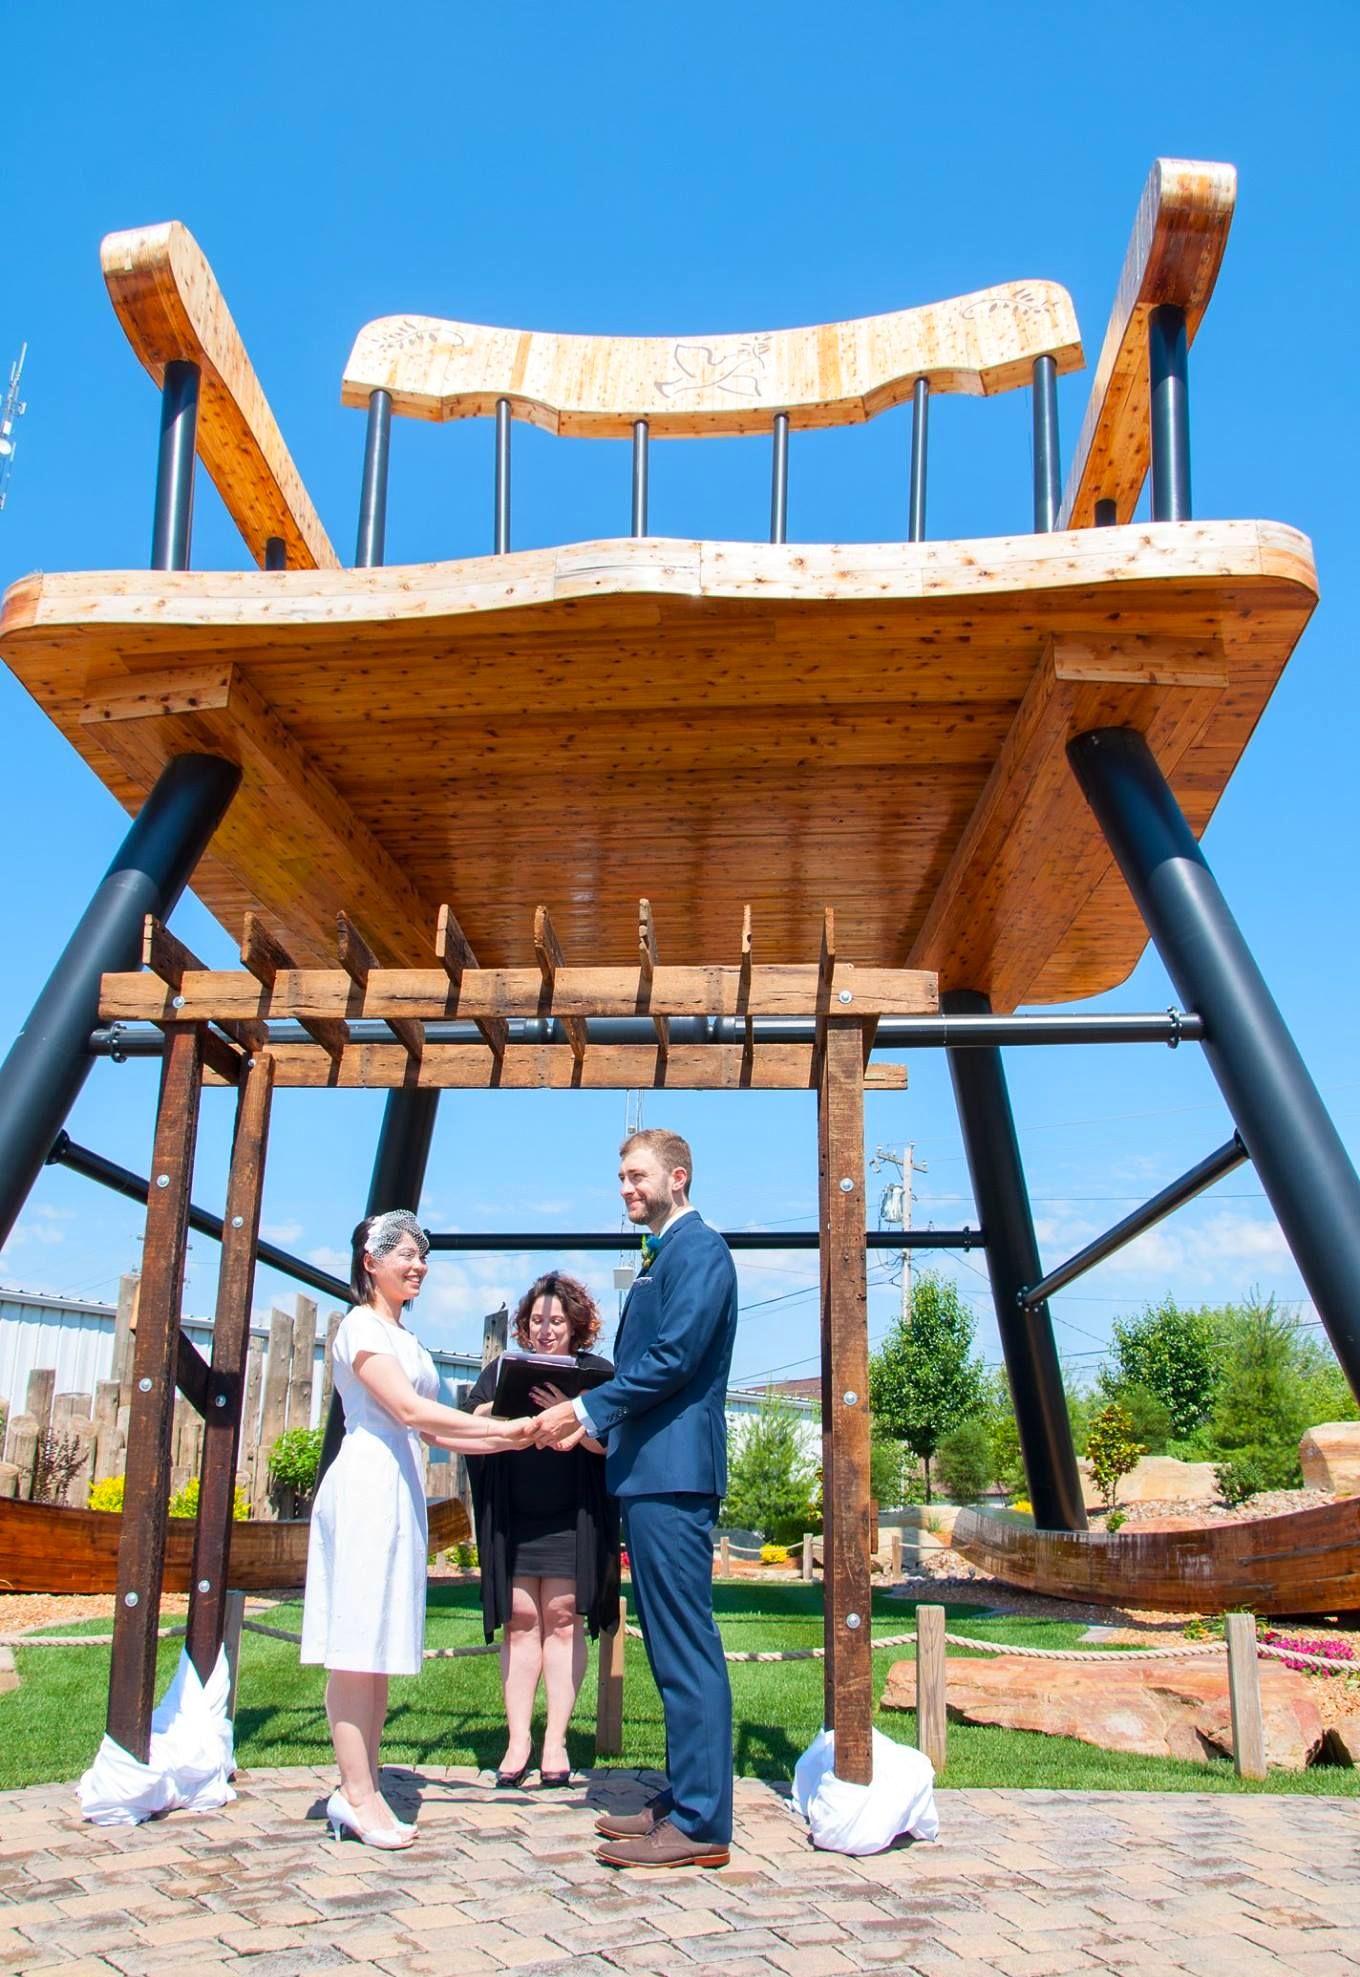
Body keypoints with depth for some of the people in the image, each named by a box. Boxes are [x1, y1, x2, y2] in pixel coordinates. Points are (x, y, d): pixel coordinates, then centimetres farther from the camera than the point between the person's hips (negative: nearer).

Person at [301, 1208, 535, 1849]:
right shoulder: (361, 1326, -5)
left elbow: (431, 1431, 17)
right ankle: (358, 1797, 0)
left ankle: (361, 1790, 13)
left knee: (381, 1645, 9)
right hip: (367, 1484, -9)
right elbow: (408, 1410, -15)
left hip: (401, 1491, 9)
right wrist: (501, 1427, -15)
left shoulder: (402, 1336, 22)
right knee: (357, 1645, -5)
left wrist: (506, 1440, 7)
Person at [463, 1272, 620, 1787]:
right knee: (520, 1620, 1)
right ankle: (518, 1740, 5)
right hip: (512, 1517, 2)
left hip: (570, 1518, -2)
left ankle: (556, 1741, 4)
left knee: (562, 1619, -2)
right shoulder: (502, 1370, 13)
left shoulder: (597, 1372, 4)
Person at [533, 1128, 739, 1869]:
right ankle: (682, 1799, 23)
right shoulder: (664, 1255, 21)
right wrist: (588, 1418, 13)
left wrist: (585, 1409, -12)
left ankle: (701, 1823, -1)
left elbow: (673, 1359, -19)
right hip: (649, 1472, 11)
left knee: (686, 1646, -7)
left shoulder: (698, 1248, -10)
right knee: (673, 1646, 14)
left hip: (673, 1472, -11)